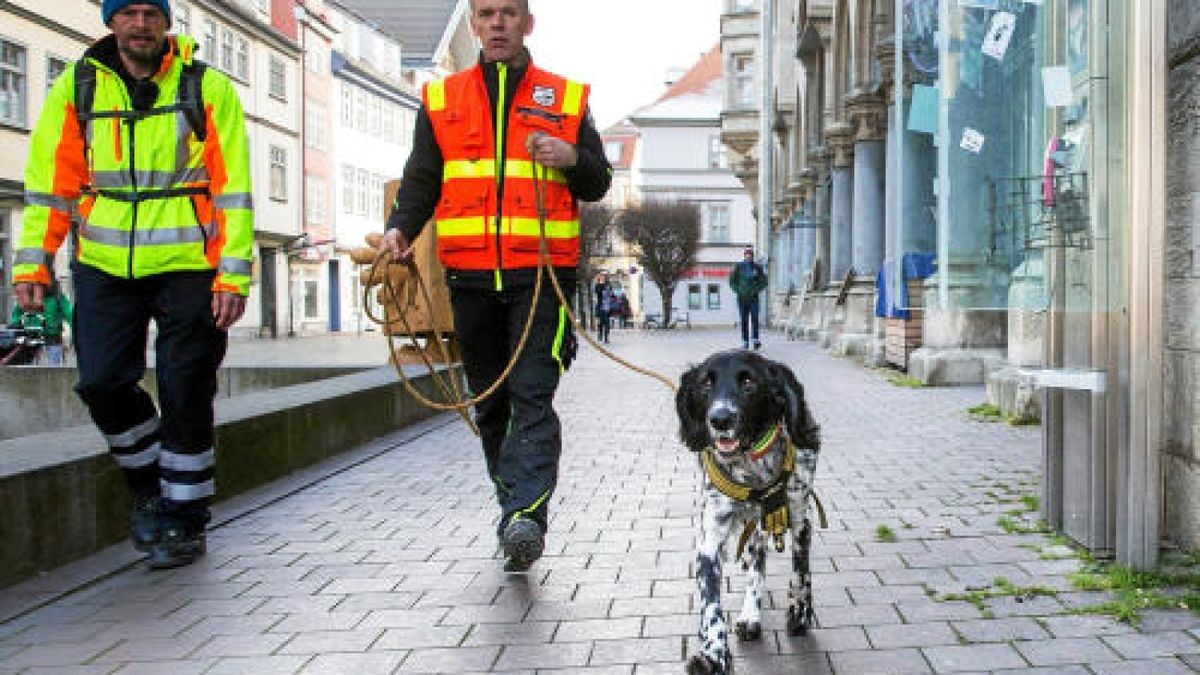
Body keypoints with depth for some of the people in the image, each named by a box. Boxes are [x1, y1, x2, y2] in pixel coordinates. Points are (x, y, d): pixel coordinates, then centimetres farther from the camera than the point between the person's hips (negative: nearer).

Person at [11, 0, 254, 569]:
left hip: (187, 265, -2)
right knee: (103, 383, -4)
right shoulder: (76, 87, 7)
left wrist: (233, 275, -10)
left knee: (185, 395, 2)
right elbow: (49, 183, 8)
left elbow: (233, 189, -3)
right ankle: (147, 483, 24)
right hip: (104, 265, 3)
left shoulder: (208, 88, 0)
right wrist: (32, 264, 1)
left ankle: (184, 518, 18)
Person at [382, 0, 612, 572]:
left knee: (532, 396, -13)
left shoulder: (566, 98, 10)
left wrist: (573, 159, -10)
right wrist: (401, 227, -6)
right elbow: (422, 179, 13)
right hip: (471, 273, 3)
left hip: (542, 272, -3)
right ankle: (511, 501, 24)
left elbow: (598, 185, 12)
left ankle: (524, 517, -18)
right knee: (489, 400, 10)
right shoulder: (441, 99, 15)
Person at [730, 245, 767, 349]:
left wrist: (756, 290, -5)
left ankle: (756, 339, -8)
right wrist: (738, 290, -6)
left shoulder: (757, 267, 6)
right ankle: (745, 342, 6)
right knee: (744, 320, 2)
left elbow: (763, 281, 10)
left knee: (755, 318, -11)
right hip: (742, 298, 0)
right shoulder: (738, 267, 5)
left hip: (753, 297, 0)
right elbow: (732, 281, 8)